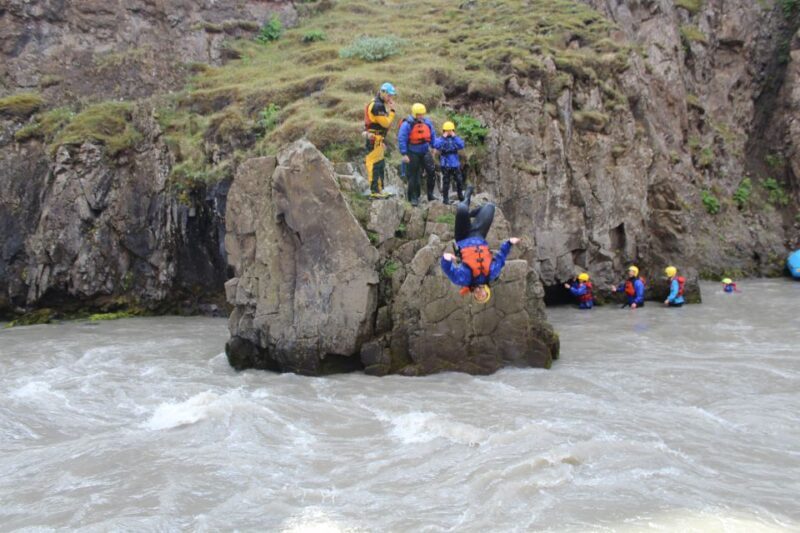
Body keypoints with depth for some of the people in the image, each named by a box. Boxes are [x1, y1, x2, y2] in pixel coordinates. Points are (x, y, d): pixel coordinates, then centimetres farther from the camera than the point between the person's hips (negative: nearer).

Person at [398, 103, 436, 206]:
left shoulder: (427, 122, 2)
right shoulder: (407, 124, -14)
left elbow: (433, 135, 16)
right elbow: (401, 139, -15)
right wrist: (404, 154, -17)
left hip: (425, 152, 4)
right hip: (413, 154, -4)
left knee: (431, 172, -5)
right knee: (413, 176, 2)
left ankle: (430, 194, 8)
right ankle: (413, 198, 13)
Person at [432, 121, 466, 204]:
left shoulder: (456, 138, 6)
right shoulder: (440, 139, -2)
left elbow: (462, 145, -11)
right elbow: (436, 145, -22)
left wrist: (454, 136, -13)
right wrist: (443, 137, -20)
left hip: (455, 163, 3)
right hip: (445, 164, -3)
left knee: (459, 181, 7)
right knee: (446, 181, 3)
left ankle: (461, 197, 22)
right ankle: (445, 198, 11)